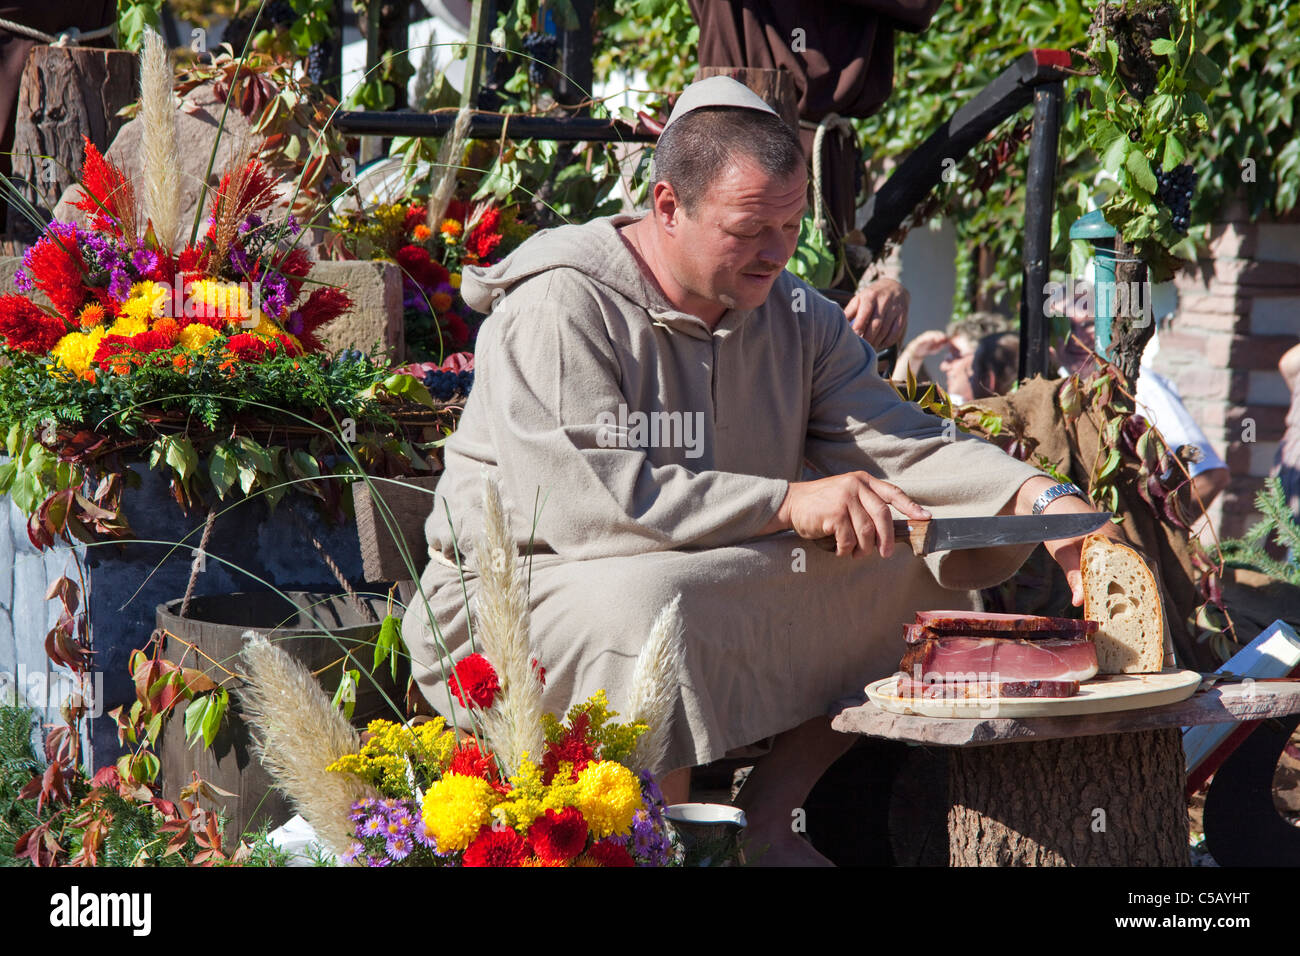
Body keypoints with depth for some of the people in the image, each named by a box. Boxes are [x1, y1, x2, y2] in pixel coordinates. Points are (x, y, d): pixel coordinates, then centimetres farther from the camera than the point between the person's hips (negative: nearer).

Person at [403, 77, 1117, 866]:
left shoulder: (796, 318, 8)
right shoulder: (558, 312, -16)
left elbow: (902, 444, 0)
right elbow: (577, 500, -29)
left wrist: (1040, 500, -20)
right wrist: (788, 504, -31)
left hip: (723, 593, 7)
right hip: (524, 600, -7)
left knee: (928, 563, -6)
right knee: (649, 607, -40)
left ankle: (772, 810, -3)